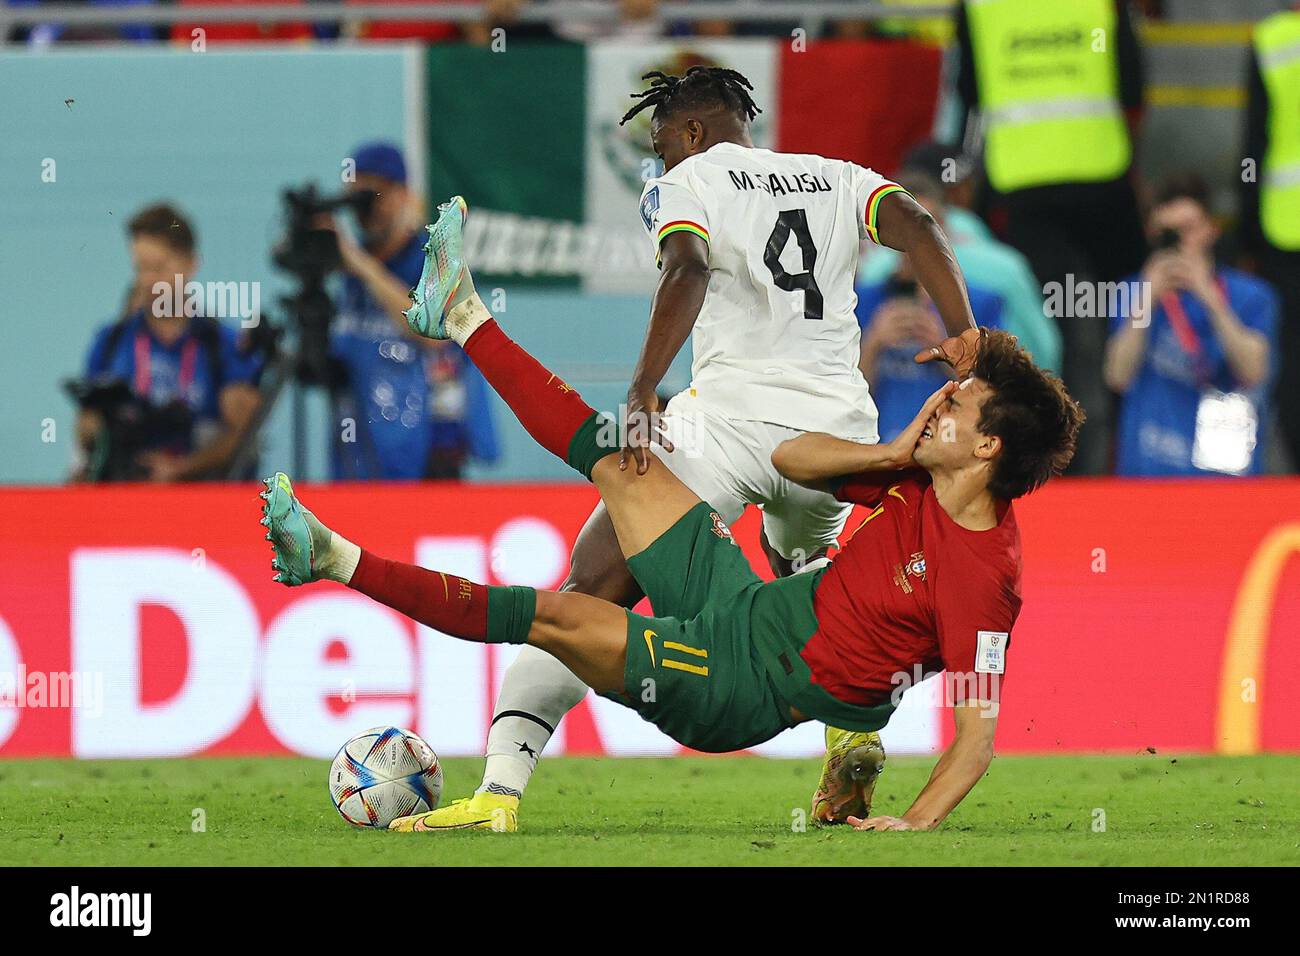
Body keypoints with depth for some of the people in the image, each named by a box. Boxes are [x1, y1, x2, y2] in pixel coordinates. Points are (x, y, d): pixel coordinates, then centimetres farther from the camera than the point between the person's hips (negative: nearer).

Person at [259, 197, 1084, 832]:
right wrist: (895, 453, -5)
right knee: (618, 458, 11)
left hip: (745, 689, -8)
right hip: (747, 606, 8)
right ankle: (462, 318, 24)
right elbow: (790, 458, 10)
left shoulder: (982, 576, -24)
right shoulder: (925, 484, 1)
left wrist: (914, 823, -37)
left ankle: (336, 561, -7)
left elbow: (979, 733, -26)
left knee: (551, 616, -15)